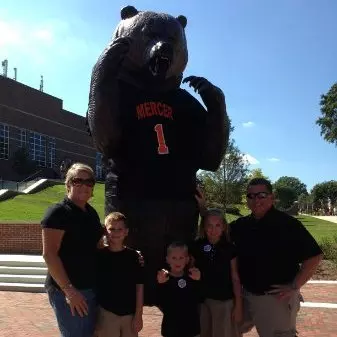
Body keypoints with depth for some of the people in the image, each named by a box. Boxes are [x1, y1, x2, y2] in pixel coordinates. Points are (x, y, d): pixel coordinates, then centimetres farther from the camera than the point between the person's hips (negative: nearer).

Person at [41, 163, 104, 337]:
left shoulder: (91, 213, 10)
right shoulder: (58, 212, -14)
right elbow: (49, 254, -20)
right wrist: (68, 289, -24)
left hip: (91, 287, 8)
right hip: (69, 291, -8)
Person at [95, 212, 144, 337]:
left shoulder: (134, 256, -3)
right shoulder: (99, 256, -5)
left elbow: (139, 287, 0)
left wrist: (138, 315, -2)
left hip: (130, 314, 1)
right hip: (107, 313, -1)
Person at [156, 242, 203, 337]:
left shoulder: (192, 277, 0)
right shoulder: (163, 278, -7)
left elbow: (200, 299, -6)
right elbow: (160, 304, -14)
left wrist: (198, 282, -18)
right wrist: (161, 284, -27)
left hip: (191, 327, 2)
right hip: (171, 329, -2)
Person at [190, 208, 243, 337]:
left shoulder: (229, 248, -6)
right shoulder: (197, 246, -5)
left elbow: (235, 279, -2)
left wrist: (238, 305, -3)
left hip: (224, 301, -1)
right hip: (201, 300, 2)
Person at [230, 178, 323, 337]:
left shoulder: (287, 224, -15)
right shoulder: (241, 225, 4)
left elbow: (314, 256, -16)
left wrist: (295, 286, -17)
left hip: (277, 297, -6)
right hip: (246, 295, 6)